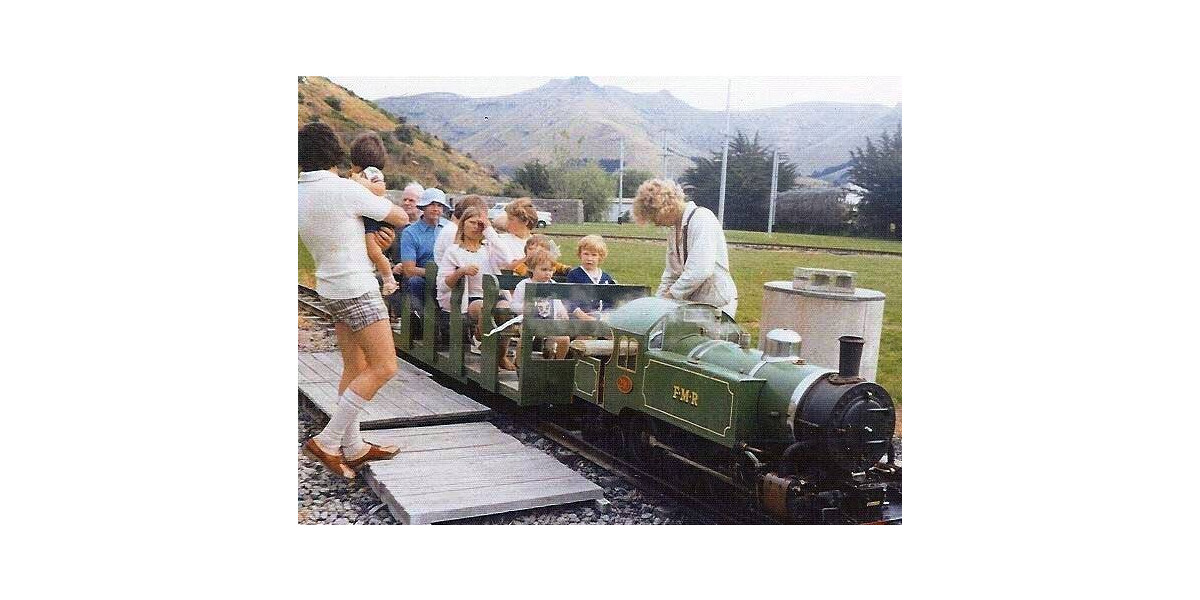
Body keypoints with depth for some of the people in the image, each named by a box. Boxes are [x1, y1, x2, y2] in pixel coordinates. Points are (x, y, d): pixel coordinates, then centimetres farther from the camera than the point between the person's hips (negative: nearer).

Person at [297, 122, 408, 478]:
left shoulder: (299, 195, 4)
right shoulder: (344, 189, -18)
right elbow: (401, 218, -7)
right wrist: (394, 218, 15)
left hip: (332, 289, 8)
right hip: (357, 290, -8)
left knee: (354, 367, 13)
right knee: (383, 367, -6)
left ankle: (352, 447, 17)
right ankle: (327, 442, -6)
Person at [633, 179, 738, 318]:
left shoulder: (702, 218, -15)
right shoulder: (675, 230, 12)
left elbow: (701, 270, -24)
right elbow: (671, 273, 19)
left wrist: (672, 294, -16)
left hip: (716, 303, -8)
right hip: (693, 302, 8)